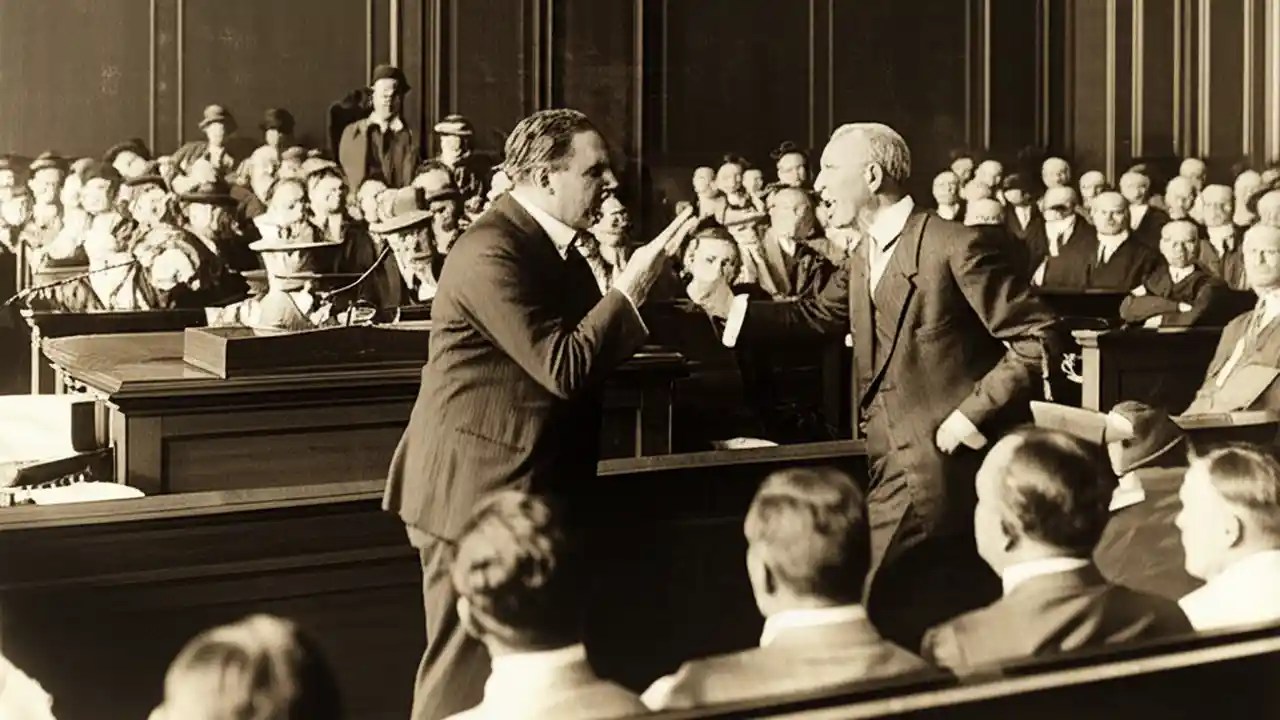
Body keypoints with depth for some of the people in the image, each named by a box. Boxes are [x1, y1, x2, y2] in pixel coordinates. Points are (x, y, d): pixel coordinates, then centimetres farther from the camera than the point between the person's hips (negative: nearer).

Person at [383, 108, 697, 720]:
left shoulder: (551, 243, 10)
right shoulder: (492, 252, -21)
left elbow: (591, 343, 11)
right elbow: (565, 367, -25)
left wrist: (647, 279, -2)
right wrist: (630, 288, -16)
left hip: (526, 487, 10)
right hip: (477, 490, -10)